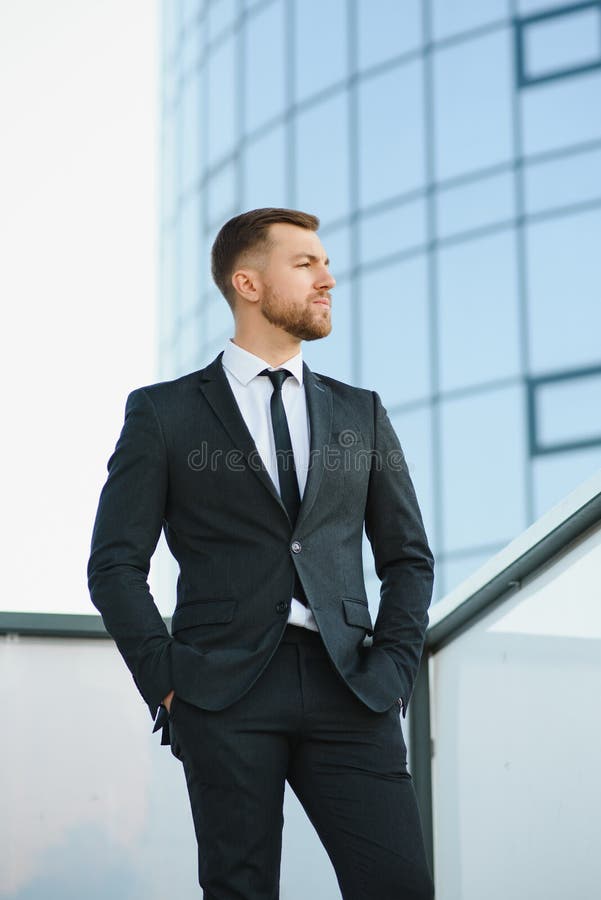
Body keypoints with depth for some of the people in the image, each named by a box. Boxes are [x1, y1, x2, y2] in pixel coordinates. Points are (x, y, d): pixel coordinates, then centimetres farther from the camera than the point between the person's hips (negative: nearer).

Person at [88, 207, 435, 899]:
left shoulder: (361, 414, 17)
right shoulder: (163, 413, 7)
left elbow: (408, 556, 18)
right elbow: (115, 564, 5)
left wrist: (392, 667, 5)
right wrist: (165, 680, -5)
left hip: (348, 688, 3)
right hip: (226, 692, -2)